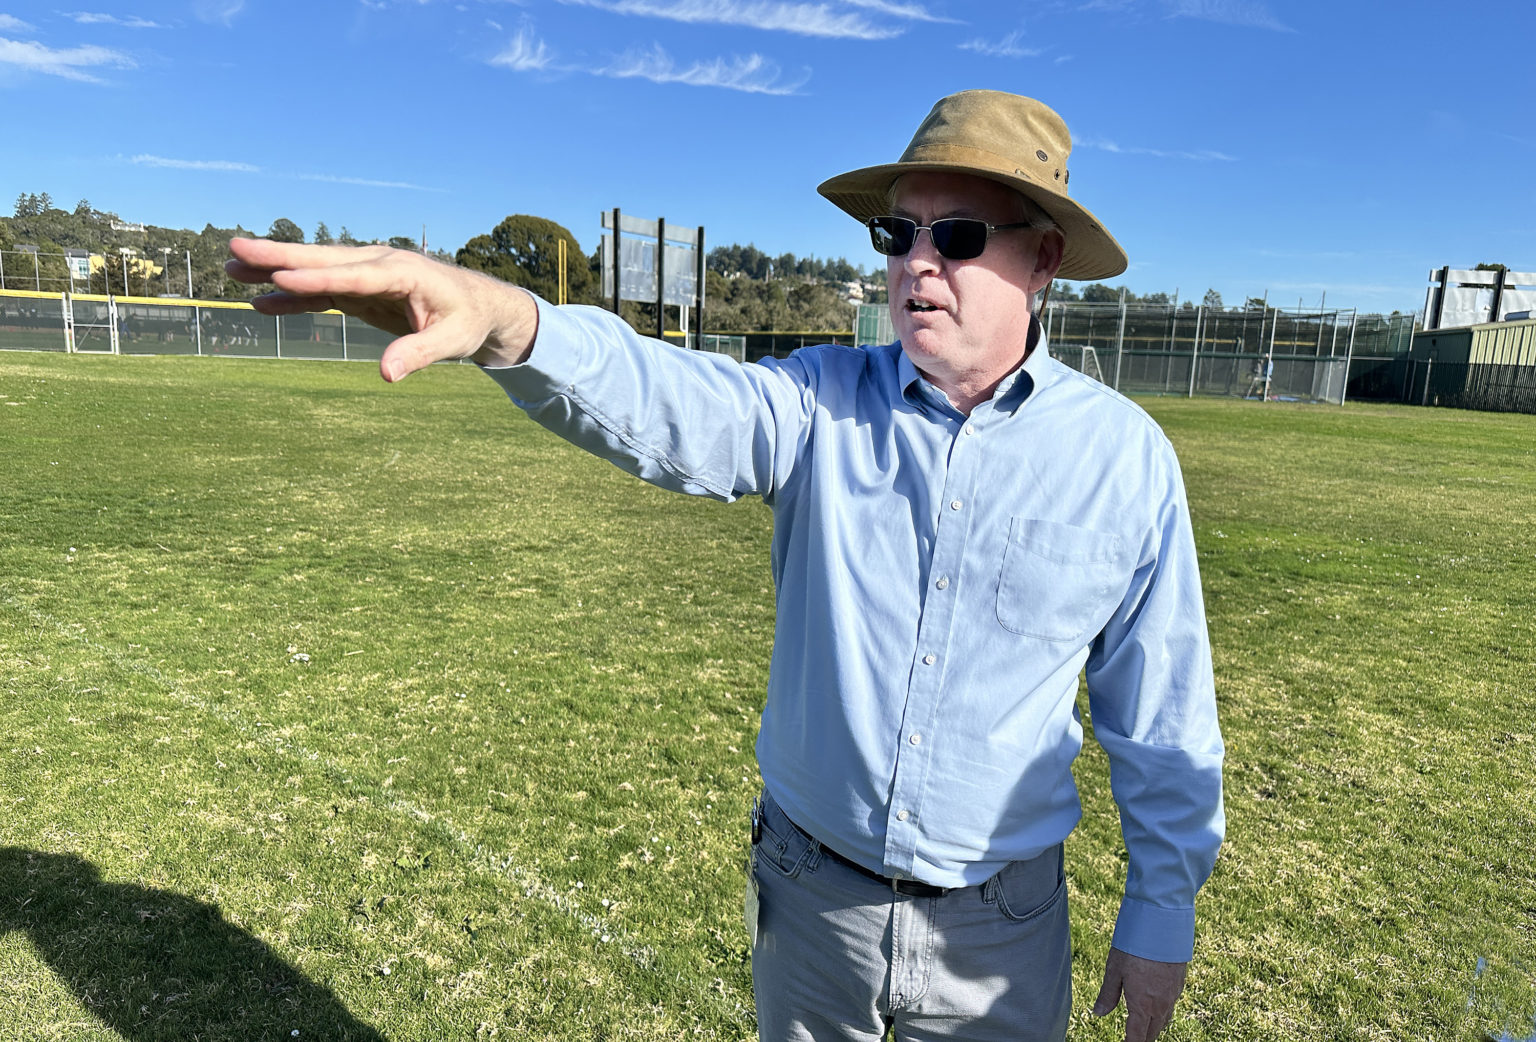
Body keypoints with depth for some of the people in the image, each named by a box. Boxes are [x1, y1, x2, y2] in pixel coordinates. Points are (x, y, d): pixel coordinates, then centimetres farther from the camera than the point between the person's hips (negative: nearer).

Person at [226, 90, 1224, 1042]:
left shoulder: (1123, 455, -9)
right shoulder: (822, 405, -9)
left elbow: (1161, 716, -3)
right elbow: (669, 403, -29)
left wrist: (1162, 913, 2)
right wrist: (504, 319, -49)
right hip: (809, 898, 1)